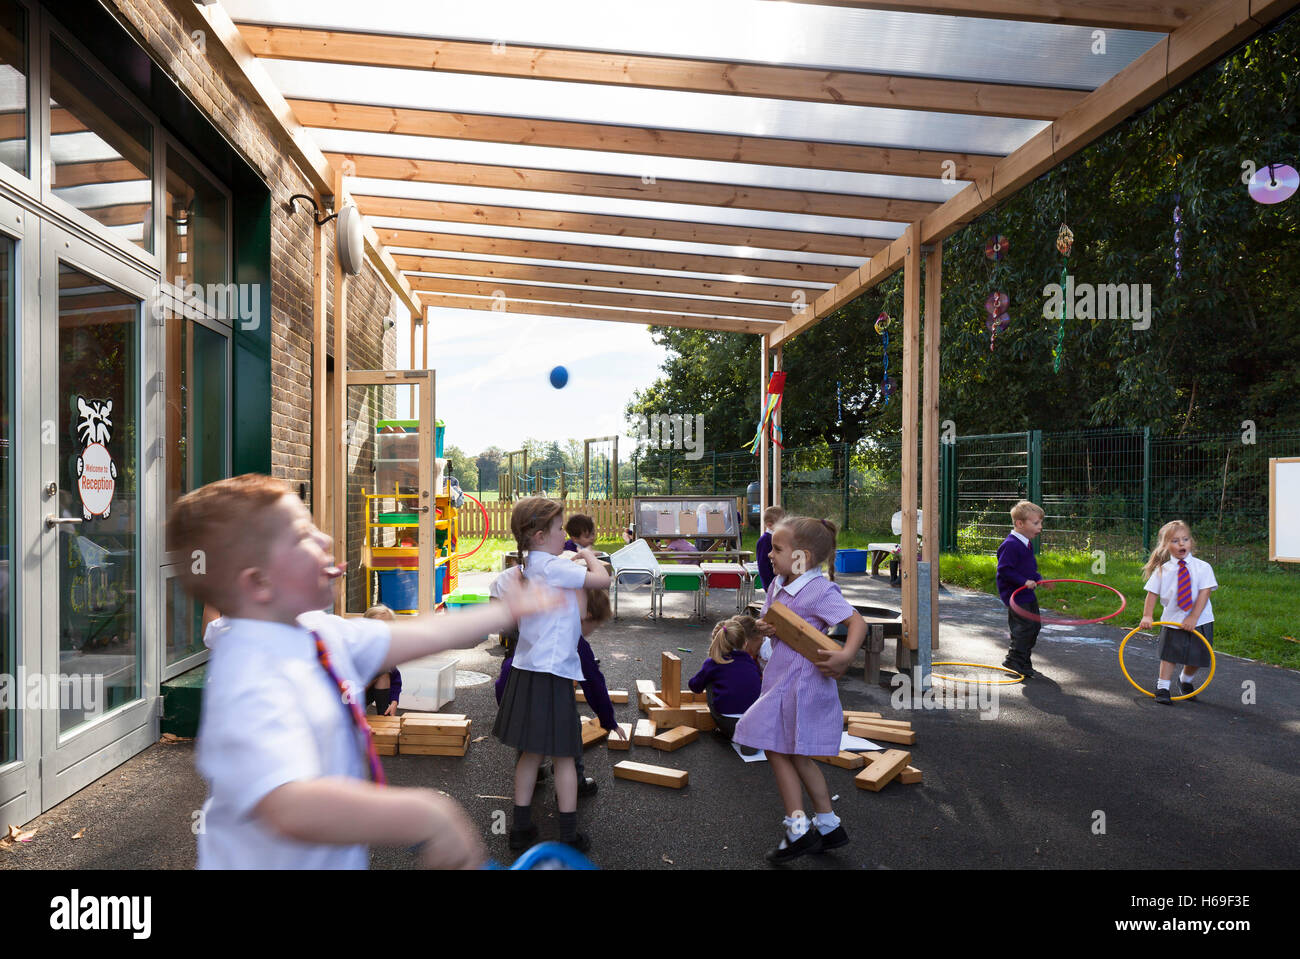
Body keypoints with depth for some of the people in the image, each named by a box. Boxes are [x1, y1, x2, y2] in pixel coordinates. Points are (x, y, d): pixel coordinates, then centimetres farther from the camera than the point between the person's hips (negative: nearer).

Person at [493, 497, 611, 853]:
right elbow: (602, 579, -16)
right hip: (553, 673, -8)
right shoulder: (553, 566, -16)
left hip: (526, 670, 8)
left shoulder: (526, 567, 10)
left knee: (530, 753, 16)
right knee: (563, 756, 3)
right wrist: (589, 556, 0)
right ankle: (569, 837, 12)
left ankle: (521, 828, 23)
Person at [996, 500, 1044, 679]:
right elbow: (1004, 570, -23)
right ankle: (1014, 660, 4)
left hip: (1027, 594, 10)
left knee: (1034, 627, 15)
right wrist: (1024, 581, -24)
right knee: (1024, 628, -10)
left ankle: (1024, 662, 26)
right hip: (1014, 595, -10)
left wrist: (1038, 579, 9)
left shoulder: (1027, 544, 11)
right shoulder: (1010, 545, -21)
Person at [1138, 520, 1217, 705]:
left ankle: (1186, 680, 38)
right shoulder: (1162, 570, -4)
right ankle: (1162, 688, 7)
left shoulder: (1203, 567, -7)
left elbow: (1204, 593, -12)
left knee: (1195, 657, 10)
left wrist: (1193, 617, -18)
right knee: (1169, 654, -2)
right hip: (1173, 621, 0)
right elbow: (1152, 594, -3)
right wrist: (1147, 616, -14)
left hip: (1199, 621, 0)